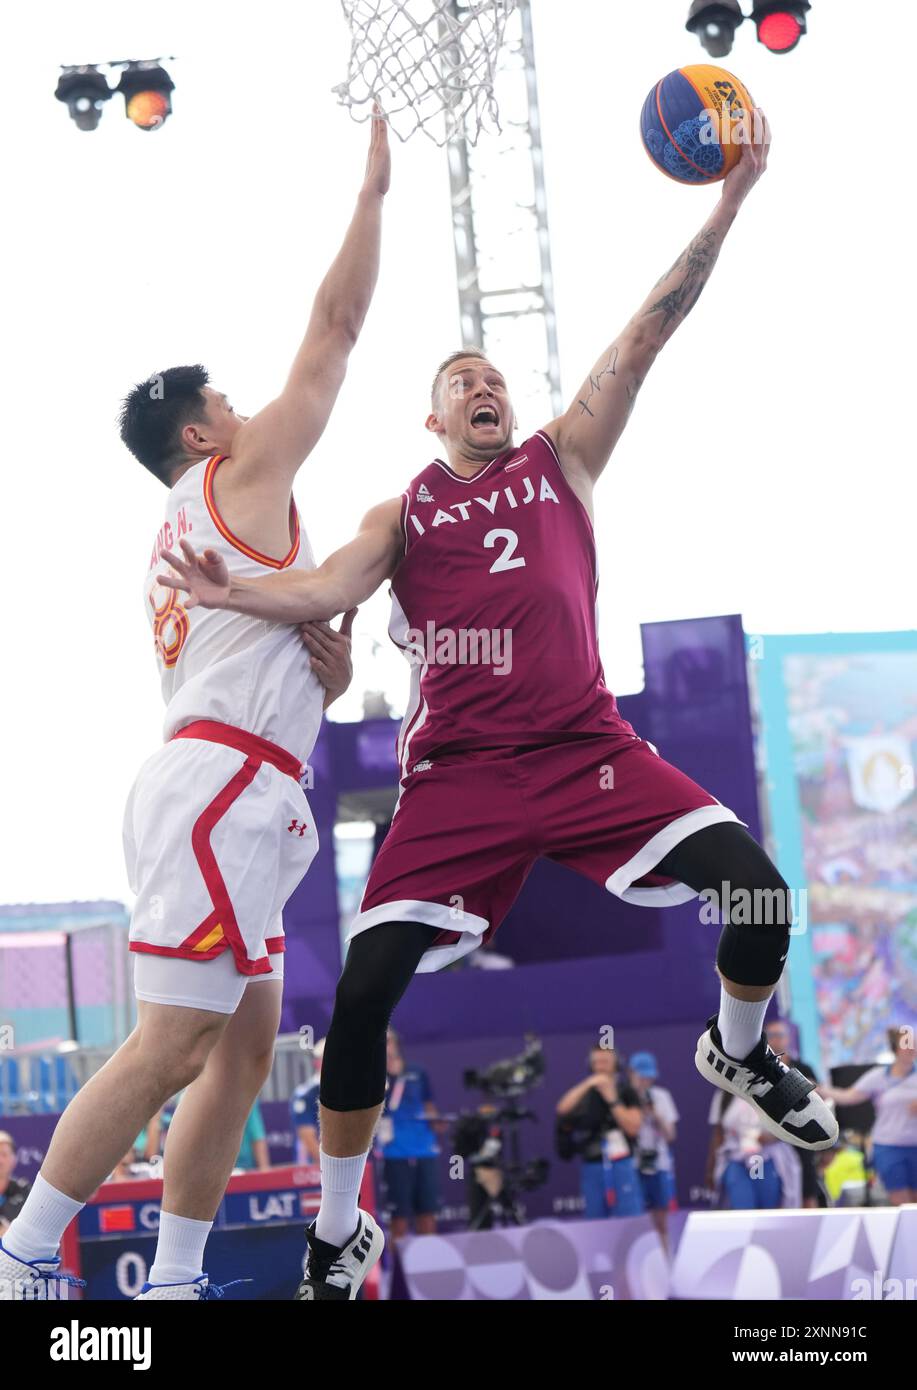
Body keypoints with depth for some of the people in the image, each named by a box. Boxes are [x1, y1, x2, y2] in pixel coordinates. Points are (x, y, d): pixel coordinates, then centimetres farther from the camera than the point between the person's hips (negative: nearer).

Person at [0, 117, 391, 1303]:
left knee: (245, 1047, 7)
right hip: (223, 785, -10)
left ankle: (173, 1280, 3)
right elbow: (334, 327, 1)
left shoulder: (179, 537, 27)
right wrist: (372, 190, 8)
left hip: (236, 792, 10)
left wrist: (326, 659, 11)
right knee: (173, 1044, -15)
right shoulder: (241, 475, 2)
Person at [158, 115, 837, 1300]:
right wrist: (231, 593, -27)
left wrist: (728, 202, -5)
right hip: (458, 772, 0)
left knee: (756, 892, -18)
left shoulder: (561, 460, 14)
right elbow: (333, 587, -5)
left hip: (588, 747, 1)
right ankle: (335, 1235, 5)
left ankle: (738, 1053, 16)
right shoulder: (403, 511, 13)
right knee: (365, 985, -12)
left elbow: (648, 332, 5)